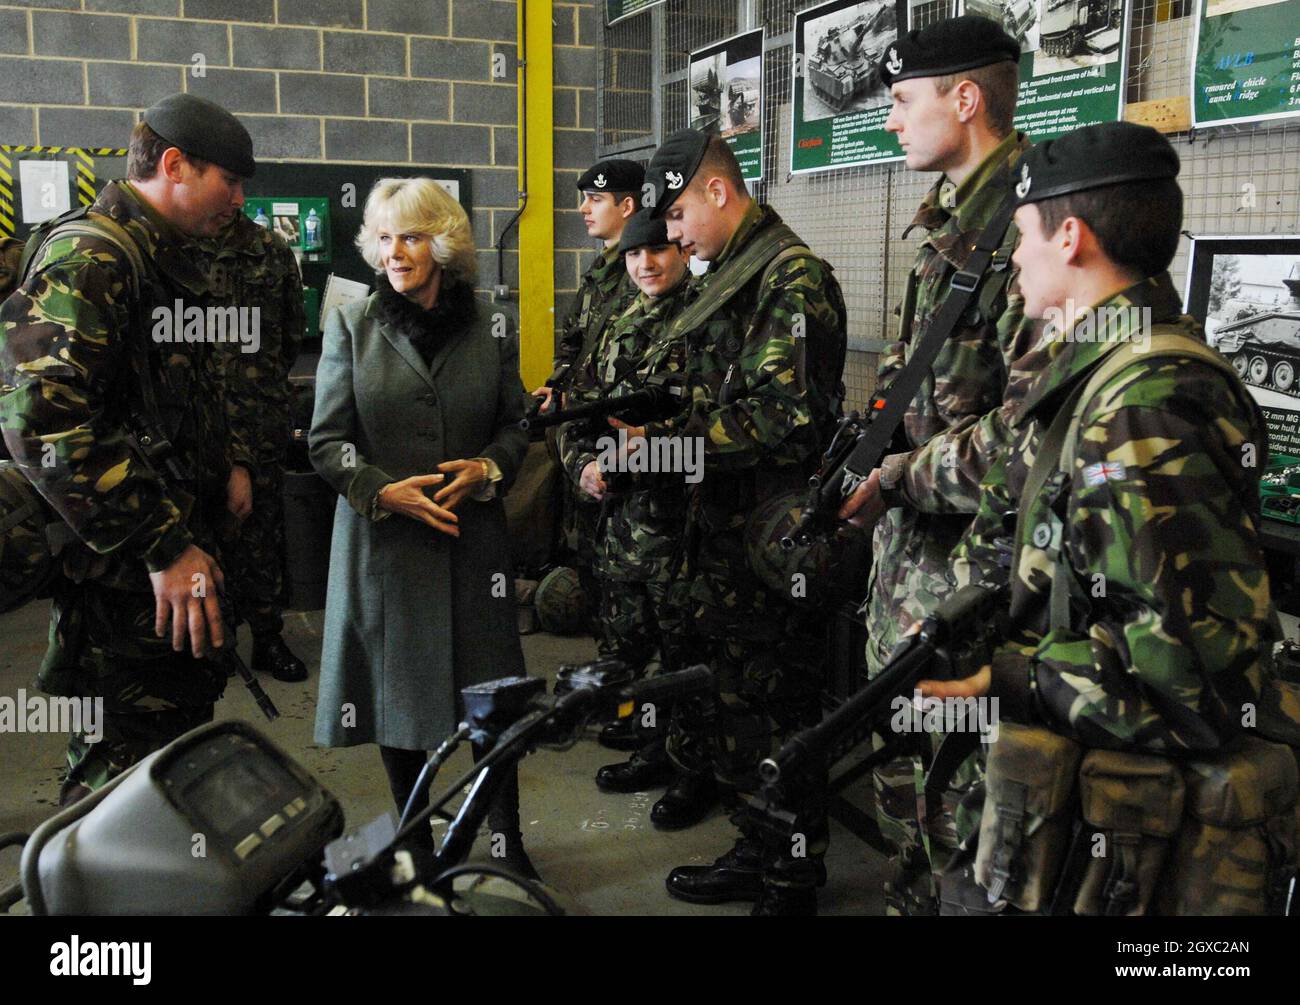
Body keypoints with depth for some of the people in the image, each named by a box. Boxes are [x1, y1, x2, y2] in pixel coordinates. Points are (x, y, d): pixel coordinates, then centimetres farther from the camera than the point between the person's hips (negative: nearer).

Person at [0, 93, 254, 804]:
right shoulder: (88, 258, -15)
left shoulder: (166, 263, 18)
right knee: (121, 778, -2)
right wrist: (164, 549, -24)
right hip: (124, 581, -10)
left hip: (175, 558, 10)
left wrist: (226, 464, 15)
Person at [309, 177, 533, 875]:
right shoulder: (351, 326, 1)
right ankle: (416, 844, 29)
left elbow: (515, 425, 11)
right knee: (397, 689, 10)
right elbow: (327, 439, 1)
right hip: (383, 537, 0)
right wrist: (384, 489, -15)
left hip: (473, 536, 1)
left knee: (493, 694, 4)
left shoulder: (488, 328, 4)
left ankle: (507, 839, 21)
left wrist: (487, 468, -10)